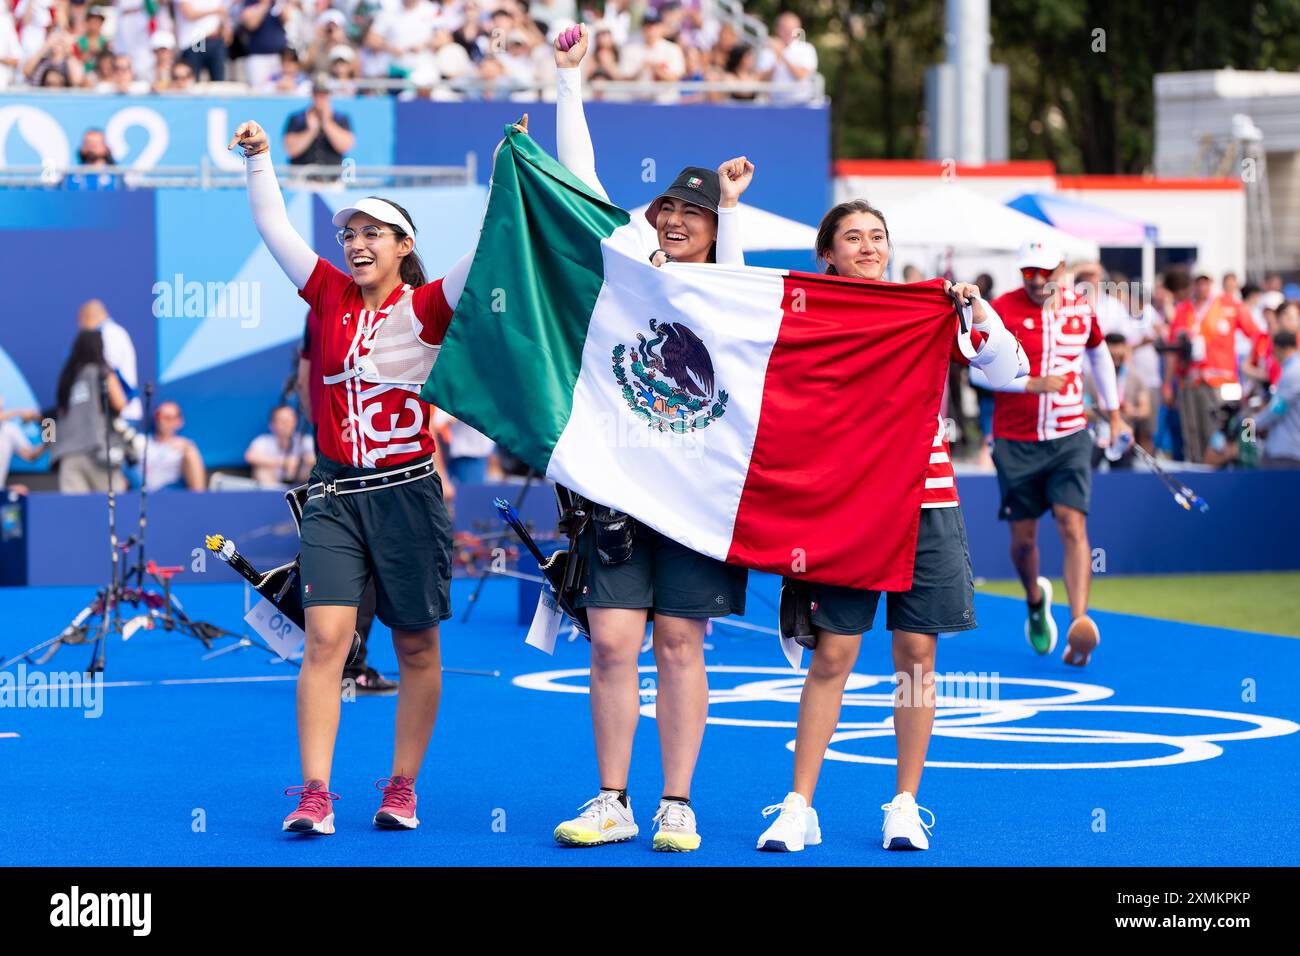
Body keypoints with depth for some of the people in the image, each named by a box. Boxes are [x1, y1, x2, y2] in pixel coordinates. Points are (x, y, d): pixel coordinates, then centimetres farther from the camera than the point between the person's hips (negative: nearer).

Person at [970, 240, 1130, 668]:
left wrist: (1114, 414, 23)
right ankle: (1036, 599, 38)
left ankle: (1079, 624, -23)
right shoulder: (1001, 309, -7)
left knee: (1073, 526, -15)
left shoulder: (1081, 307, 4)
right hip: (1016, 443, -1)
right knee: (1023, 538, 6)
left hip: (1069, 438, 1)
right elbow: (977, 370, -10)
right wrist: (1031, 384, -22)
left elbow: (1099, 355, 23)